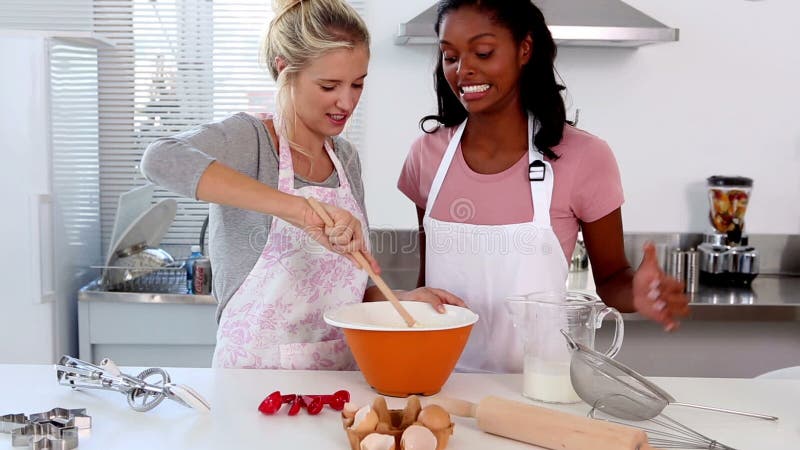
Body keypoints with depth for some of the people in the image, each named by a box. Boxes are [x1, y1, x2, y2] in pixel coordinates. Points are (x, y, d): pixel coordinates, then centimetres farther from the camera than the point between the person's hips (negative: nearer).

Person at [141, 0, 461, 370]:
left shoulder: (345, 157, 11)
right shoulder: (248, 139, -8)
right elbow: (162, 159, -30)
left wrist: (399, 300, -2)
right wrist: (297, 208, -33)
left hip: (341, 369, 5)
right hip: (257, 370, -5)